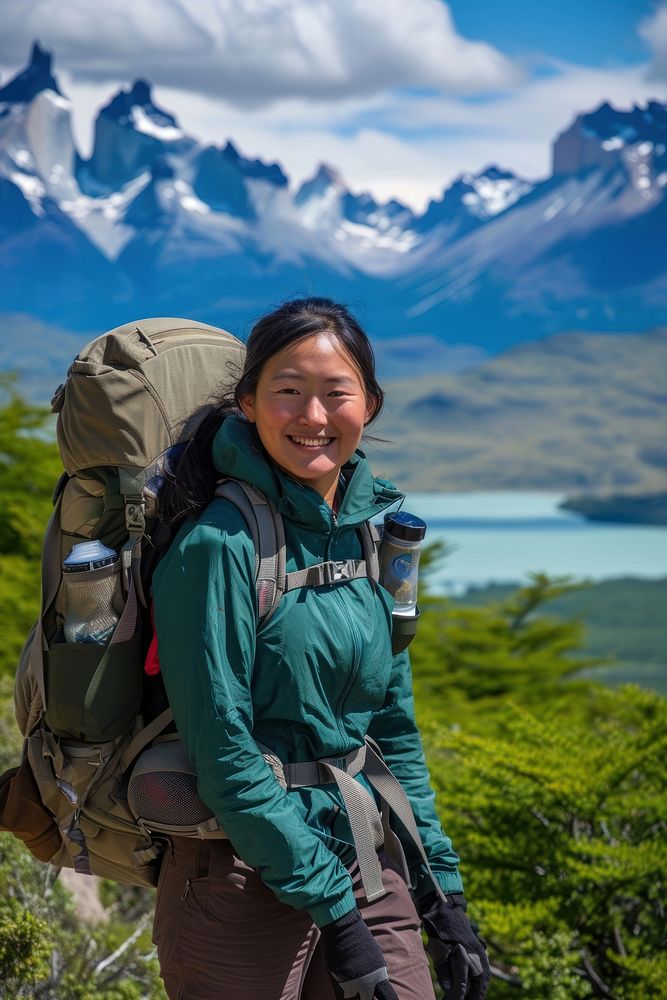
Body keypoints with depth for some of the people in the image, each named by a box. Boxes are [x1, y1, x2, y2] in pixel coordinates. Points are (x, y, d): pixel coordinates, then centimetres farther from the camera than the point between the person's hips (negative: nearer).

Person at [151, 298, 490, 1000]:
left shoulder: (370, 529, 5)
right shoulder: (220, 544, -15)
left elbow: (392, 729, 12)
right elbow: (225, 755, -18)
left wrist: (442, 891, 8)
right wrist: (334, 914, -17)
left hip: (363, 862, 6)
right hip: (245, 882, -6)